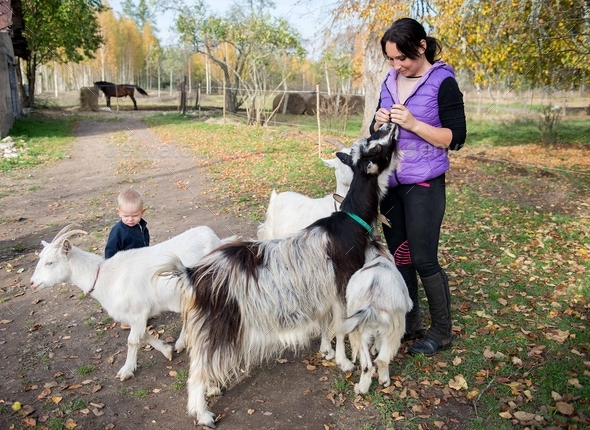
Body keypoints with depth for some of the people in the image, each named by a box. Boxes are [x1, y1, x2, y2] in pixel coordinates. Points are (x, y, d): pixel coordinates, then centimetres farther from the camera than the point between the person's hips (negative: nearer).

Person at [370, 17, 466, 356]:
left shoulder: (443, 82, -9)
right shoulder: (390, 82, 9)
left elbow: (456, 138, -12)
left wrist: (413, 123, -22)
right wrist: (379, 123, -8)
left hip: (424, 186, -6)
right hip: (390, 183, 7)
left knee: (424, 260, -2)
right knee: (398, 256, 12)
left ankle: (442, 331, 18)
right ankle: (410, 323, 28)